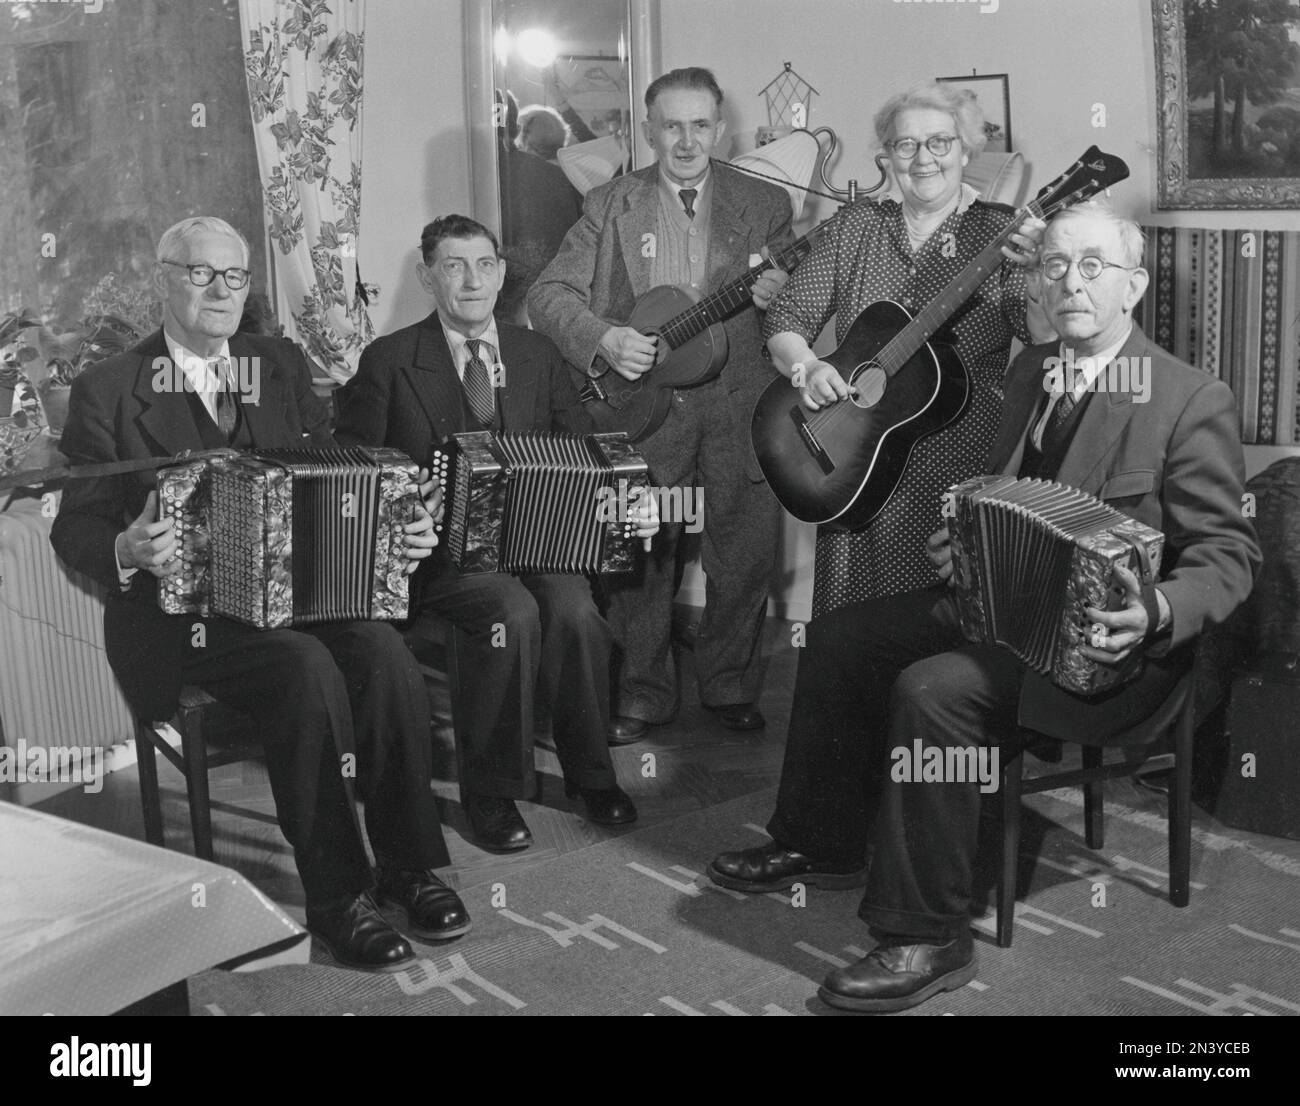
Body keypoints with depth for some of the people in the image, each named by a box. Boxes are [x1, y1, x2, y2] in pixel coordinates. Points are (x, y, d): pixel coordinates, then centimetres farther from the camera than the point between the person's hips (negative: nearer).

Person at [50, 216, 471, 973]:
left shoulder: (284, 365, 15)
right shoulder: (107, 392, 3)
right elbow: (76, 527, 0)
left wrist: (401, 525, -6)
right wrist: (128, 551, -23)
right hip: (182, 612, -4)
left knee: (384, 653, -26)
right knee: (309, 670, -31)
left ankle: (408, 862, -11)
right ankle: (337, 897, -19)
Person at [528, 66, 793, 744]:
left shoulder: (764, 205, 9)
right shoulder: (609, 206, 7)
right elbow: (547, 295, 2)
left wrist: (779, 295, -13)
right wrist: (604, 339, -15)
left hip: (739, 407, 1)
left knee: (748, 551, 2)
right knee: (638, 556, 0)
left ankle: (731, 686, 23)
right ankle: (643, 696, 17)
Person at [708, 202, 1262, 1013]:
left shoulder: (1192, 401, -13)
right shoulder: (1032, 371, 11)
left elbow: (1227, 554, -14)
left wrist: (1159, 612, -33)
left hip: (1098, 644, -8)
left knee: (933, 692, -30)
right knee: (840, 638, 4)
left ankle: (927, 938, -16)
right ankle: (823, 845, 20)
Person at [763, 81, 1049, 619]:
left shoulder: (1000, 232, -1)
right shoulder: (857, 226, 8)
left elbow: (1050, 342, -13)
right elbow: (786, 318, 8)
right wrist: (806, 368, -13)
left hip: (966, 473, -2)